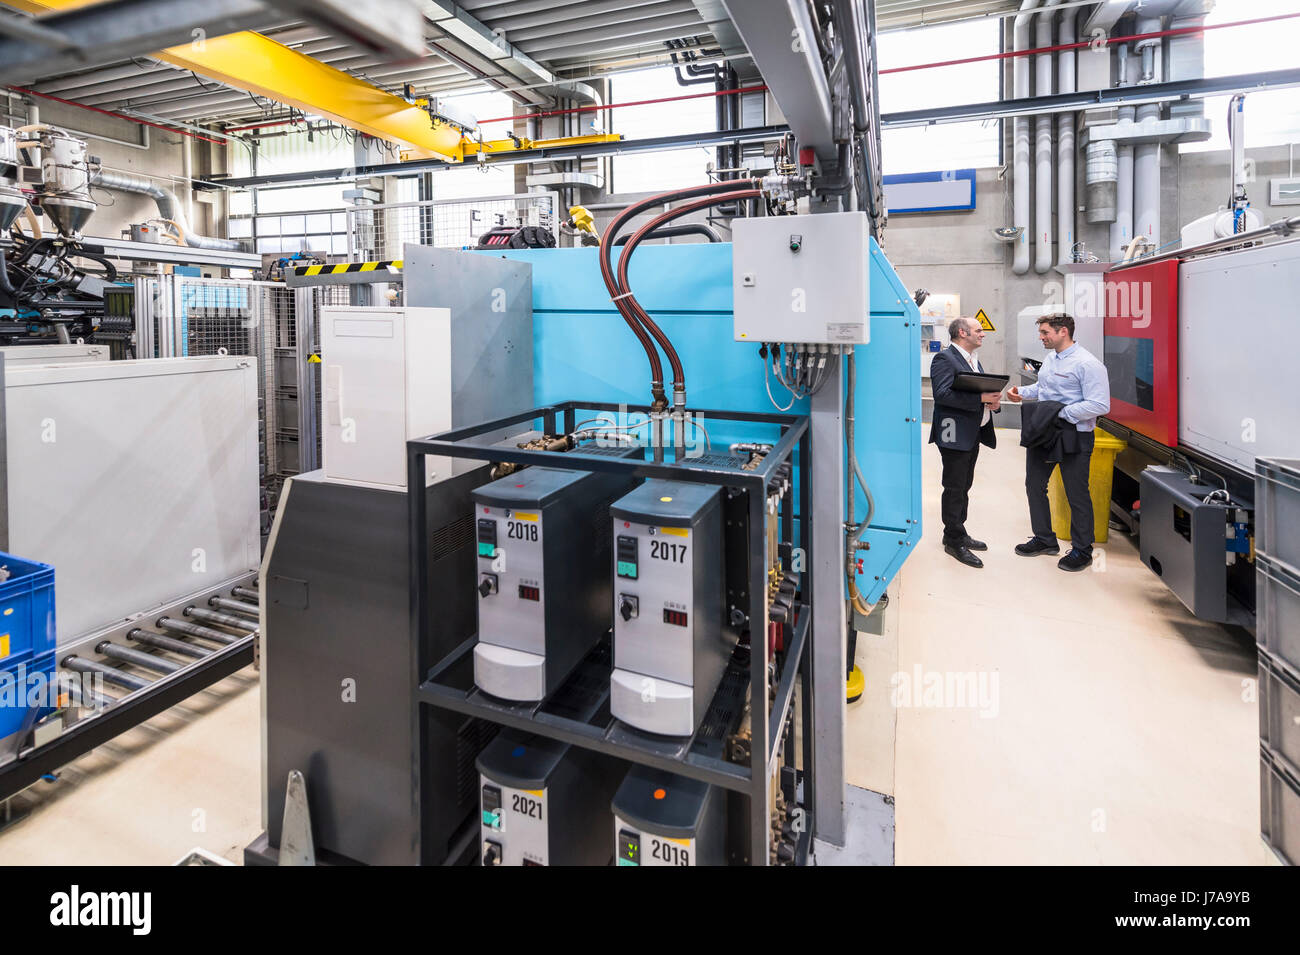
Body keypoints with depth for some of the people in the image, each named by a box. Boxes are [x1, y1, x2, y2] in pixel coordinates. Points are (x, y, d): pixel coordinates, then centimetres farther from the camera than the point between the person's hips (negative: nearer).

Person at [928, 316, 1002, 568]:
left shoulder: (973, 360, 18)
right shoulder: (944, 359, -12)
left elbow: (980, 390, 25)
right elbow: (942, 394, -24)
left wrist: (992, 400, 2)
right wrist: (981, 398, -26)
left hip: (973, 433, 10)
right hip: (955, 434, -10)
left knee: (964, 486, 16)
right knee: (954, 488, -3)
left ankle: (957, 533, 27)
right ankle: (954, 541, 4)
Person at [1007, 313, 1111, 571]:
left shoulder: (1088, 363, -16)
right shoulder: (1049, 358, 11)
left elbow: (1100, 405, -21)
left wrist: (1062, 412, -25)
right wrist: (1022, 392, 7)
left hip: (1073, 436, -8)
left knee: (1076, 494, 4)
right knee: (1034, 485, 15)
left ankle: (1082, 549, 20)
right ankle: (1044, 539, 32)